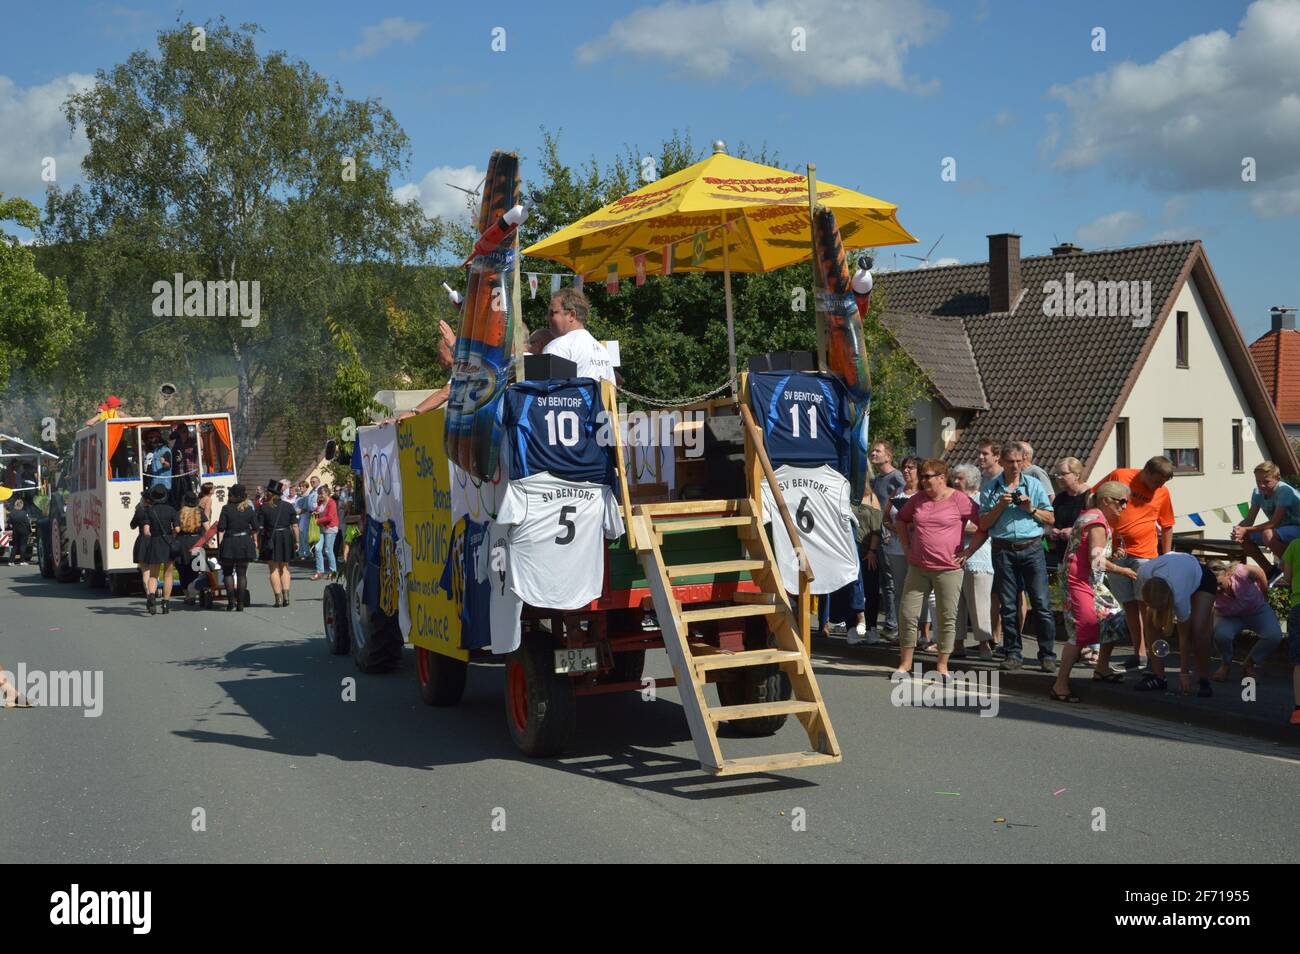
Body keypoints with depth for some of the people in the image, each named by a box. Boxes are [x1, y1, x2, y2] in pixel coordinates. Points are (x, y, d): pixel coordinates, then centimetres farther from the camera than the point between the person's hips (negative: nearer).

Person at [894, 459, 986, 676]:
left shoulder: (960, 500, -8)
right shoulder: (918, 499, 7)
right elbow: (901, 519, 25)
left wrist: (967, 552, -7)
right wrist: (907, 547, 16)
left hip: (948, 569, -4)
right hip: (918, 568, 4)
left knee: (947, 618, 3)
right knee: (907, 614, 3)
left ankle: (942, 666, 13)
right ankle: (905, 664, 14)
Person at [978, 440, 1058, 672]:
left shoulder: (1034, 485, 8)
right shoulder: (991, 488, 7)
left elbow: (1050, 519, 9)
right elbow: (983, 524, 4)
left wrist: (1031, 509, -7)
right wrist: (1000, 506, -9)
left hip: (1032, 548, 0)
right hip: (1004, 550, 0)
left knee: (1041, 603, -5)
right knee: (1008, 605, 4)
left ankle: (1047, 655, -1)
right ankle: (1013, 654, 12)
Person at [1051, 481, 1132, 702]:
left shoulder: (1090, 515, 17)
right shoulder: (1098, 522, -15)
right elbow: (1097, 560, -20)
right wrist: (1123, 571, -8)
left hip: (1091, 581, 11)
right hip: (1080, 581, -11)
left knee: (1114, 618, 16)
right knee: (1083, 629, -15)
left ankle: (1101, 668, 29)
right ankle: (1060, 685, -16)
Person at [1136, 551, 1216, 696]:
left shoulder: (1179, 596, -45)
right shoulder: (1143, 574, -38)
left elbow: (1184, 637, -32)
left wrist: (1184, 673, -25)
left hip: (1202, 579, -5)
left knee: (1198, 629, -25)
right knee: (1152, 622, -11)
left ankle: (1204, 680, -9)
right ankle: (1158, 677, -2)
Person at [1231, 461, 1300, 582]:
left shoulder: (1284, 491, -26)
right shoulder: (1258, 493, -4)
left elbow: (1275, 522, -30)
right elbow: (1249, 520, -5)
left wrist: (1246, 530, -35)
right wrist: (1238, 529, -29)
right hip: (1280, 528, 8)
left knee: (1268, 535, -36)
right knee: (1244, 537, -8)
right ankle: (1270, 571, 7)